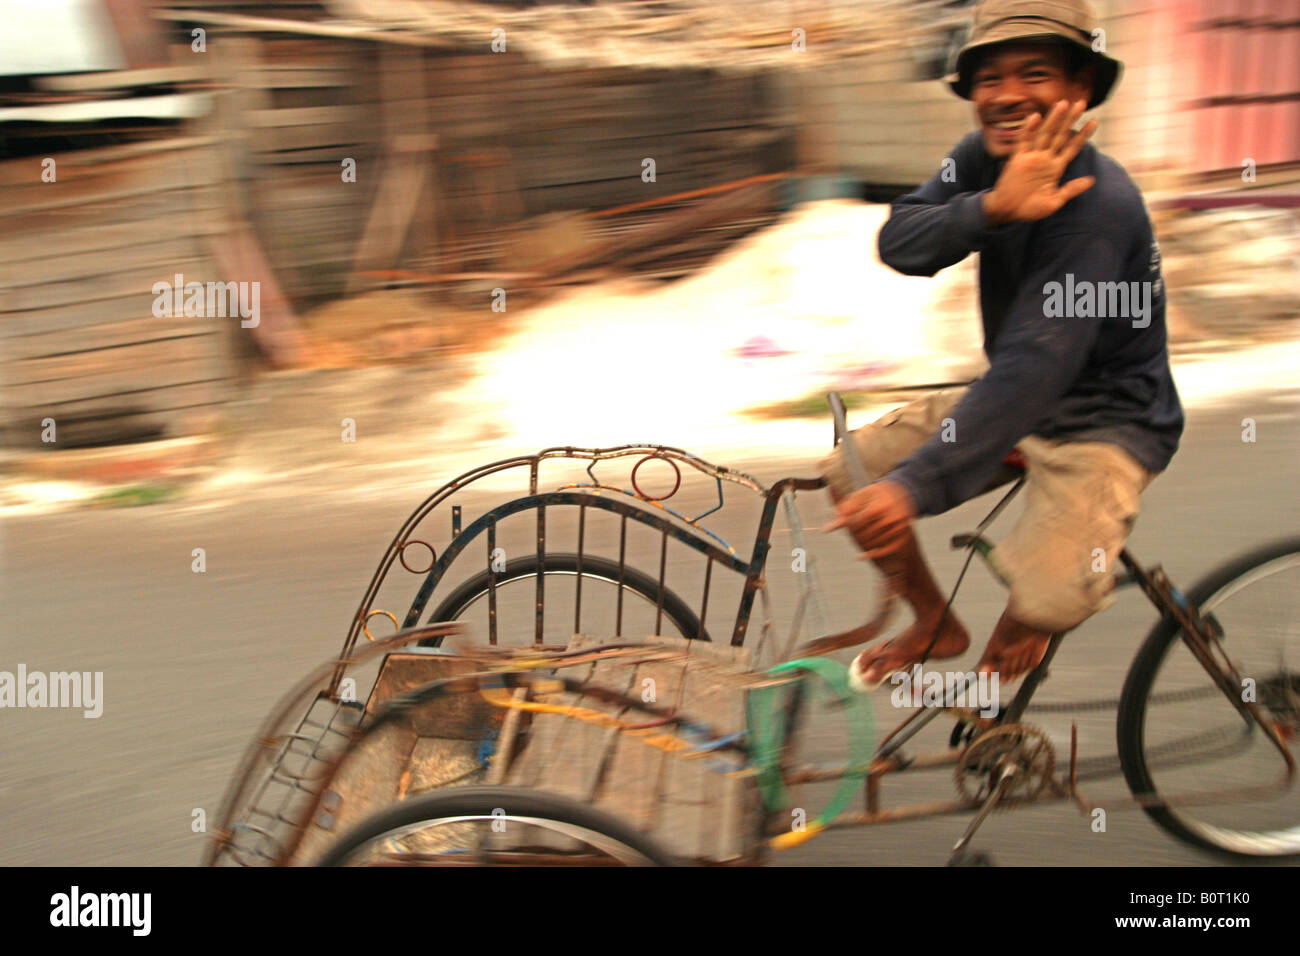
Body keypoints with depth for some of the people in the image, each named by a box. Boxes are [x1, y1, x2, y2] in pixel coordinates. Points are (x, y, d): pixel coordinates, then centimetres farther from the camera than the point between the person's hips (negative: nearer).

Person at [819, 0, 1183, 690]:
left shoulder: (1100, 201, -27)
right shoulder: (982, 159, -5)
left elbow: (1036, 364, -36)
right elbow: (898, 244, -19)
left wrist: (915, 485, -45)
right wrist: (993, 207, -39)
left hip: (1106, 422, -7)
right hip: (1008, 393, 7)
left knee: (1046, 600, -28)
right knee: (844, 473, -2)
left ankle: (997, 659, 12)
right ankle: (936, 628, 22)